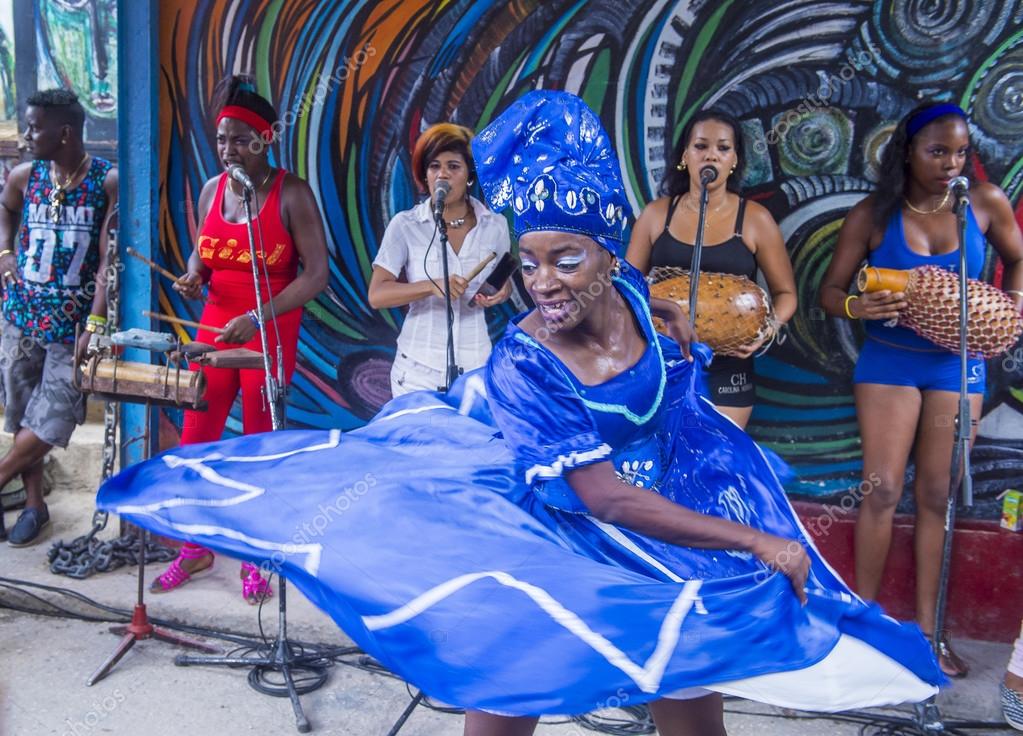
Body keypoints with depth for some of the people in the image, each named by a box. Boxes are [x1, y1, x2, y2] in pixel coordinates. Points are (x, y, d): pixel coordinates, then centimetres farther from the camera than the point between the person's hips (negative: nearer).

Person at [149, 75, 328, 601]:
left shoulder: (291, 193, -10)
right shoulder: (212, 190, 7)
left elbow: (317, 273, -14)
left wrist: (258, 317, -22)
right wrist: (192, 278, -4)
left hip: (271, 332, -5)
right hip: (215, 326, 5)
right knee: (196, 439, 6)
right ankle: (195, 548, 25)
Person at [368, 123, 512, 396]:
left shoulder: (495, 225, 1)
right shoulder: (404, 225, -6)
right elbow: (377, 296, -11)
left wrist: (501, 293, -7)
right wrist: (432, 286, -25)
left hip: (476, 365, 2)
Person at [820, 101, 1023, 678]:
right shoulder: (873, 215, -9)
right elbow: (831, 290, -5)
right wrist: (858, 306, -27)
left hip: (958, 364, 2)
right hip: (889, 361, -2)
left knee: (938, 495, 6)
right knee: (882, 490, -4)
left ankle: (928, 625, 18)